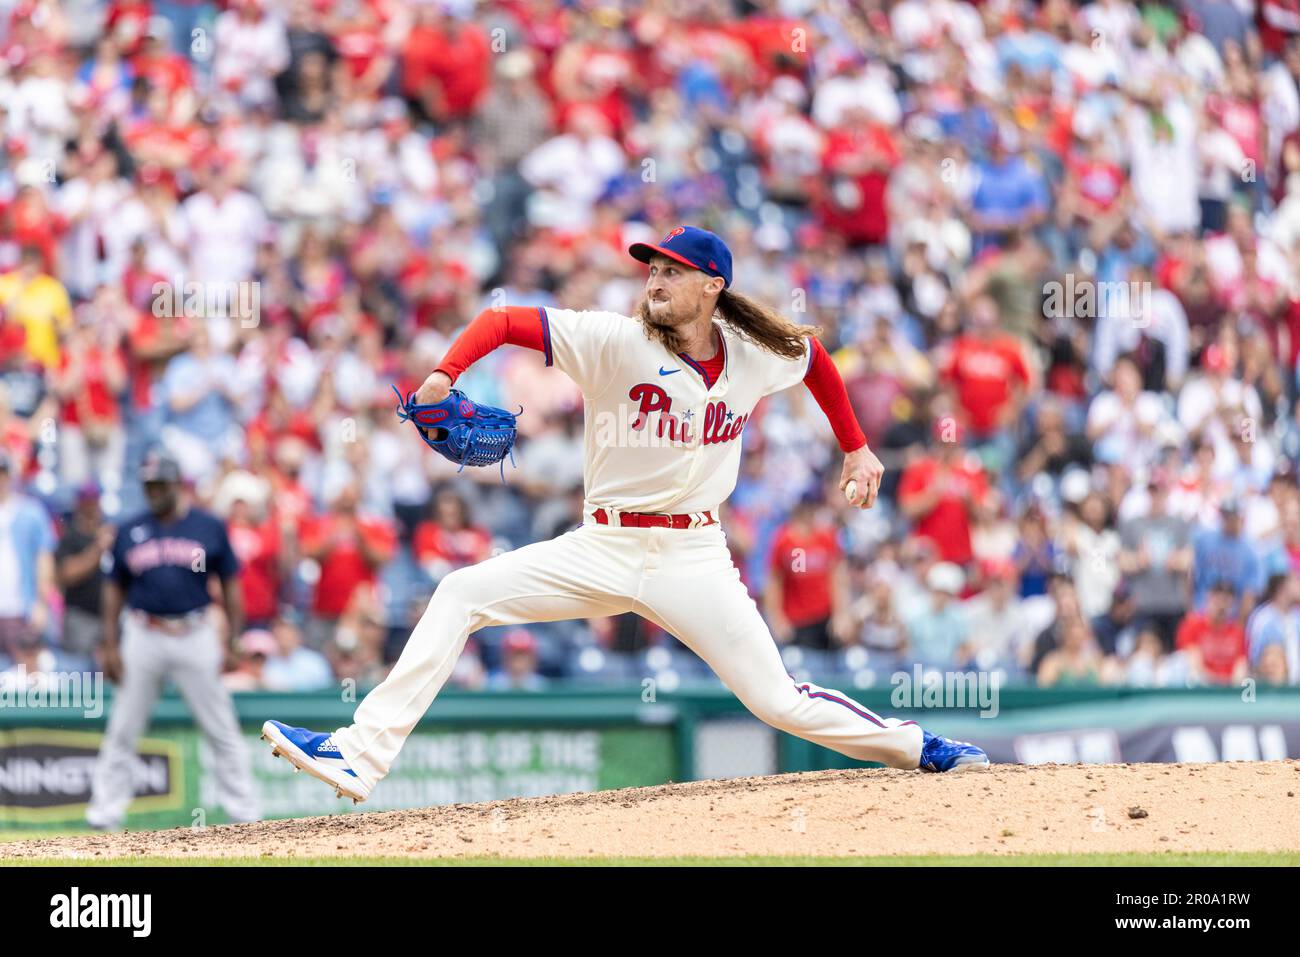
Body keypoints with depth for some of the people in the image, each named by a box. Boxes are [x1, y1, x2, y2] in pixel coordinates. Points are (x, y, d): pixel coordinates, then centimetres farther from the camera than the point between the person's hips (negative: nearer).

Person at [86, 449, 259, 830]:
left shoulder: (209, 528, 3)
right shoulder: (129, 531, 7)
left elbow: (229, 584, 6)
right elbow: (114, 588, 10)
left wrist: (233, 638, -1)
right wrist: (110, 645, 3)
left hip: (196, 639, -1)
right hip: (143, 638, 1)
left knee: (221, 728, 0)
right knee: (122, 730, 1)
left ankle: (244, 809, 6)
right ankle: (106, 809, 6)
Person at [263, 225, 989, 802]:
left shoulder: (759, 357, -2)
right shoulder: (616, 341, -10)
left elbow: (815, 356, 22)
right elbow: (503, 321, -15)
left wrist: (857, 448, 24)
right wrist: (445, 375, -32)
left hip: (692, 557, 0)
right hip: (603, 550, 0)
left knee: (780, 702, -7)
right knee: (460, 594, -15)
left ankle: (918, 748, 16)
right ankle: (360, 757, -19)